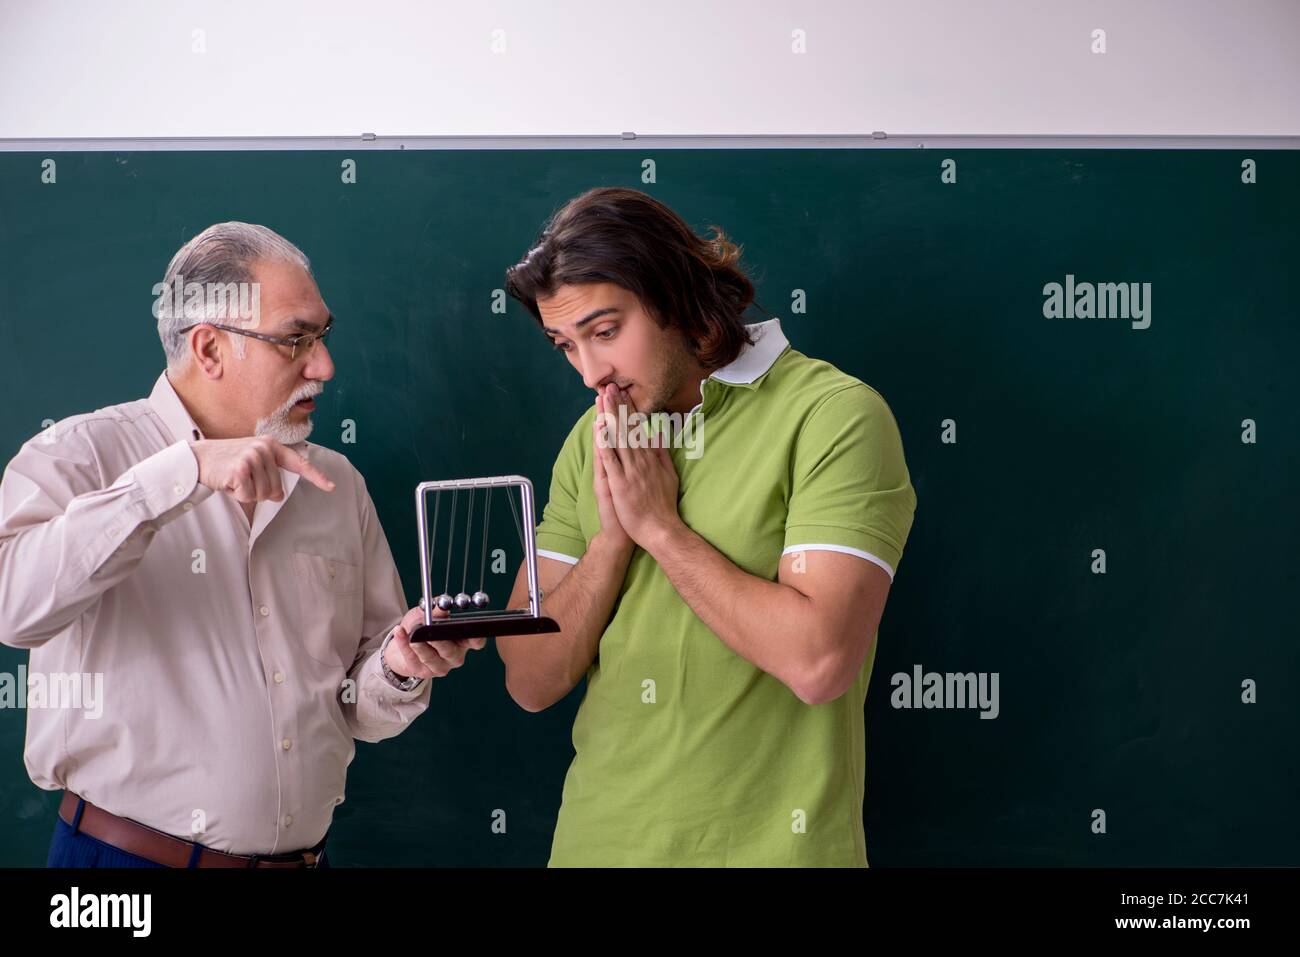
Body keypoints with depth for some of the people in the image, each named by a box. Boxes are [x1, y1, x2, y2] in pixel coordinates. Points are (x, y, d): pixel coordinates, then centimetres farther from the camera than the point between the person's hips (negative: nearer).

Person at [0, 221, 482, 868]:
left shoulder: (336, 483, 8)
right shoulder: (83, 455, -7)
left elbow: (360, 715, 11)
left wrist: (397, 669, -11)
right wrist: (182, 473, -28)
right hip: (128, 853, -4)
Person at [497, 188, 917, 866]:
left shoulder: (836, 414, -13)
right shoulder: (596, 440, 6)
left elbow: (818, 662, -24)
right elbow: (531, 682, 3)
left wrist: (659, 525, -15)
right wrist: (612, 537, -12)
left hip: (763, 842, -5)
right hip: (597, 835, 5)